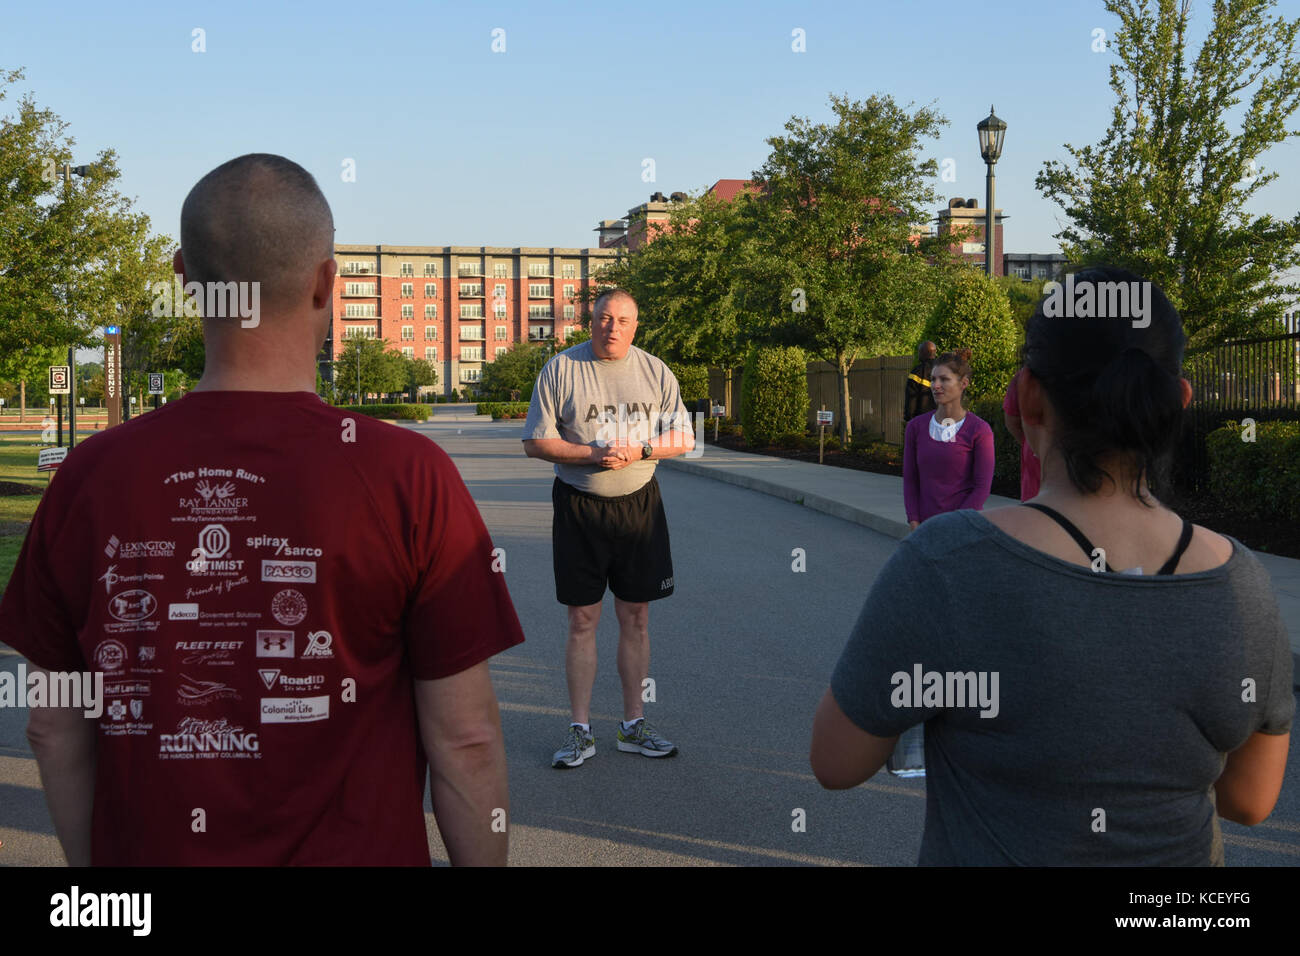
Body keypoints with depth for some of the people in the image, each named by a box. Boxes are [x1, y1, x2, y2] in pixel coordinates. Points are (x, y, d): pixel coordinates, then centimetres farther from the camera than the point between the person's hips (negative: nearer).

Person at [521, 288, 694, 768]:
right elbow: (536, 441, -4)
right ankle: (580, 732, 10)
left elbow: (683, 437, 5)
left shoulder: (655, 371, 5)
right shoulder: (561, 368, -2)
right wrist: (593, 454, -17)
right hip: (578, 506, -2)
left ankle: (633, 725, 18)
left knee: (636, 616, 7)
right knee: (582, 620, 1)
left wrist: (638, 450, -13)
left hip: (638, 503, 2)